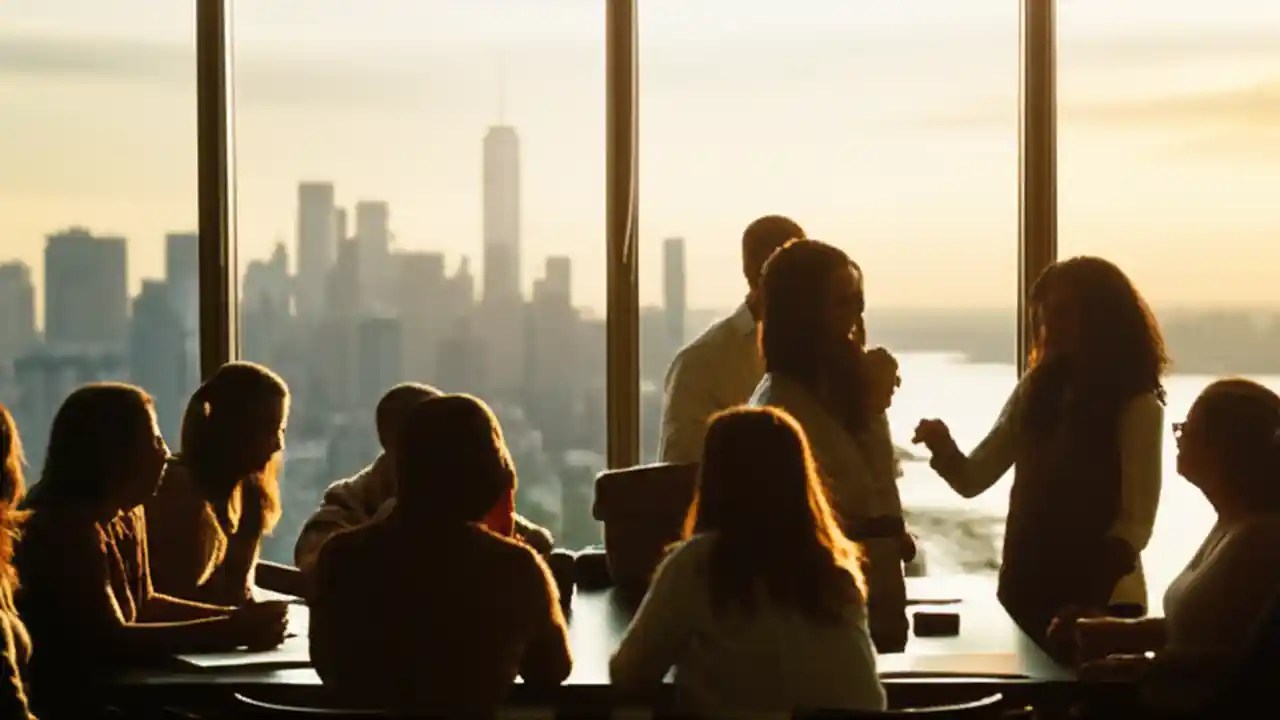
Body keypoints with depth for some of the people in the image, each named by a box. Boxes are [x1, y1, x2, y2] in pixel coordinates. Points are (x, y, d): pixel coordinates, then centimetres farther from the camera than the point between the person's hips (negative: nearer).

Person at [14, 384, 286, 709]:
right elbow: (112, 641, -26)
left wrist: (235, 617, 3)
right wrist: (232, 631, -27)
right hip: (66, 700, -9)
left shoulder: (128, 515, 8)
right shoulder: (70, 529, -21)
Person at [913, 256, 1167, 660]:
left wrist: (1090, 596, -24)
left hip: (1099, 597, -5)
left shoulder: (1136, 405, -9)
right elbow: (973, 478, 5)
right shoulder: (1037, 389, 5)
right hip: (1028, 590, 5)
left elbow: (1135, 522, -10)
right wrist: (943, 449, -17)